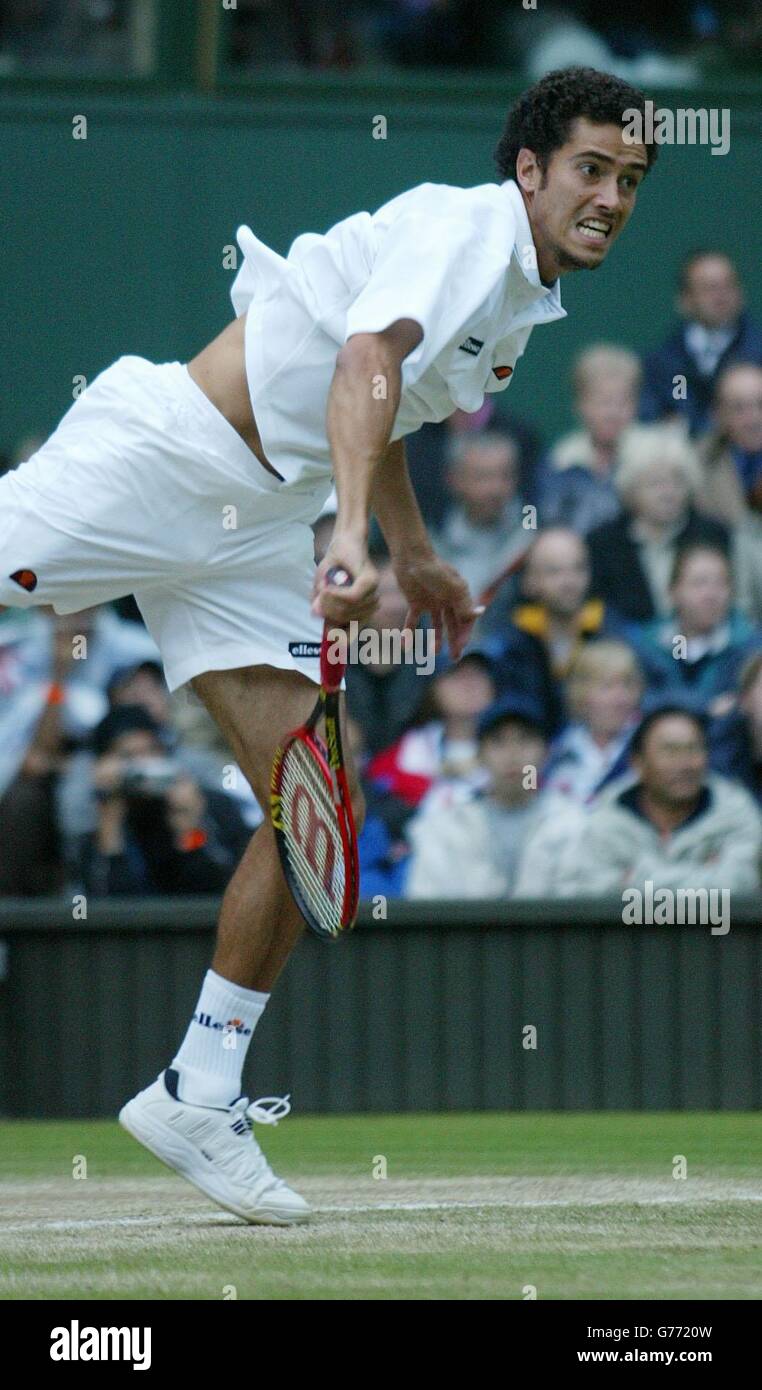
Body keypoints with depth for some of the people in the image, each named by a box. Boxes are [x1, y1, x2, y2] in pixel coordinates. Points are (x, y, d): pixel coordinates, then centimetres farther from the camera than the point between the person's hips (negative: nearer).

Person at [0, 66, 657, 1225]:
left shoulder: (526, 302, 13)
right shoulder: (463, 228, -16)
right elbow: (366, 362, -34)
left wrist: (415, 556, 35)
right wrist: (354, 529, -48)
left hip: (255, 530, 9)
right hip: (160, 455, -8)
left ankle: (198, 1097, 4)